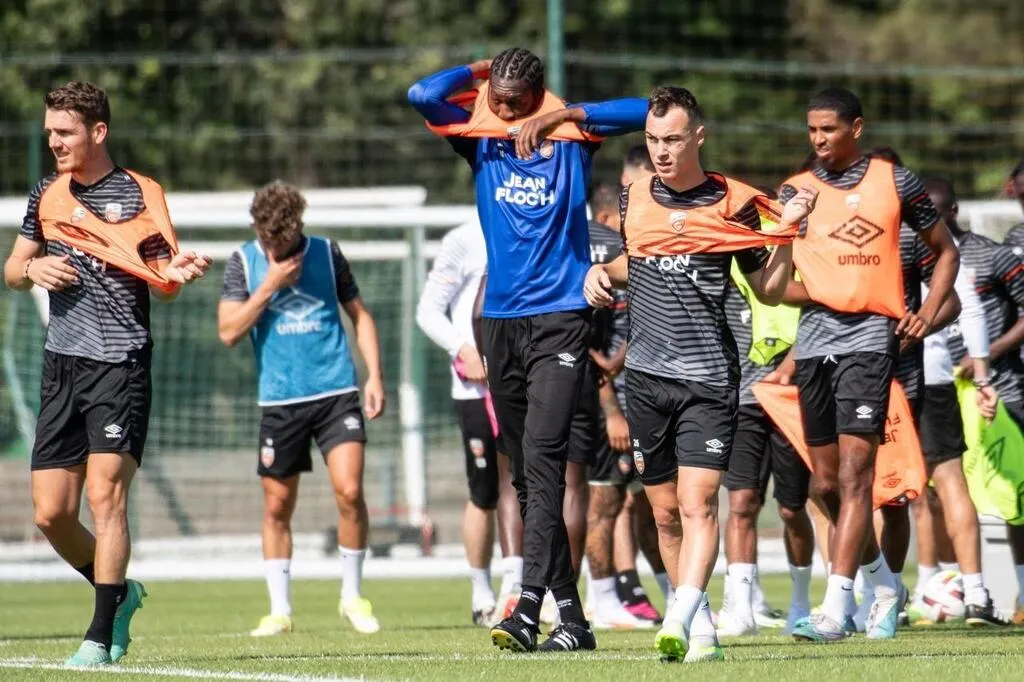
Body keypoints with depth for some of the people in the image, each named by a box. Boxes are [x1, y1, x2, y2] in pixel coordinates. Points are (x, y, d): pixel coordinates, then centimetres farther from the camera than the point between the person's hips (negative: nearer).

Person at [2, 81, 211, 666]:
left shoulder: (140, 195, -3)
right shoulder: (47, 194, 12)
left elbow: (162, 286, -3)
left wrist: (179, 274, -26)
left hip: (121, 365, -5)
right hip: (62, 365, 5)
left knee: (105, 495, -15)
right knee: (51, 512, 2)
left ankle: (102, 636, -12)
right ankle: (120, 594, 26)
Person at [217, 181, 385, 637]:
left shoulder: (326, 253, 3)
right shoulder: (244, 262, 1)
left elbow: (359, 313, 13)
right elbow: (229, 331, -6)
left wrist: (375, 375, 4)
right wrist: (270, 284, -13)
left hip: (336, 393, -1)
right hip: (279, 401, 1)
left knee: (349, 491, -13)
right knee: (277, 506, 5)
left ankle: (352, 596, 4)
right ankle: (280, 609, 17)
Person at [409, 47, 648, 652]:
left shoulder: (571, 142, 2)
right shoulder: (483, 143, 8)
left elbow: (640, 114, -7)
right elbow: (423, 95, -1)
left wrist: (560, 115, -9)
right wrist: (480, 70, 9)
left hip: (561, 317, -5)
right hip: (501, 322, 5)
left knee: (542, 457, -18)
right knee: (526, 473, 6)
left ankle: (529, 604, -28)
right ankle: (570, 615, 12)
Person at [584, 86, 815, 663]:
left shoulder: (733, 203, -1)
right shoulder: (634, 197, 9)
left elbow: (769, 291, 5)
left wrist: (788, 231, -8)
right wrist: (602, 273, 9)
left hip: (709, 376, -4)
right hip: (647, 375, 4)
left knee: (698, 502, -17)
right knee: (666, 512, 7)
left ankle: (679, 620, -27)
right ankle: (703, 629, 17)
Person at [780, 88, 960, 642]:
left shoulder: (895, 182, 6)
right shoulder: (796, 191, 10)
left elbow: (944, 250, 17)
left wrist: (928, 313, 4)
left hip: (871, 336, -4)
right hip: (814, 339, 4)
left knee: (854, 475, -14)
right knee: (827, 483, 9)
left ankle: (836, 607, -19)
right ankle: (883, 584, 29)